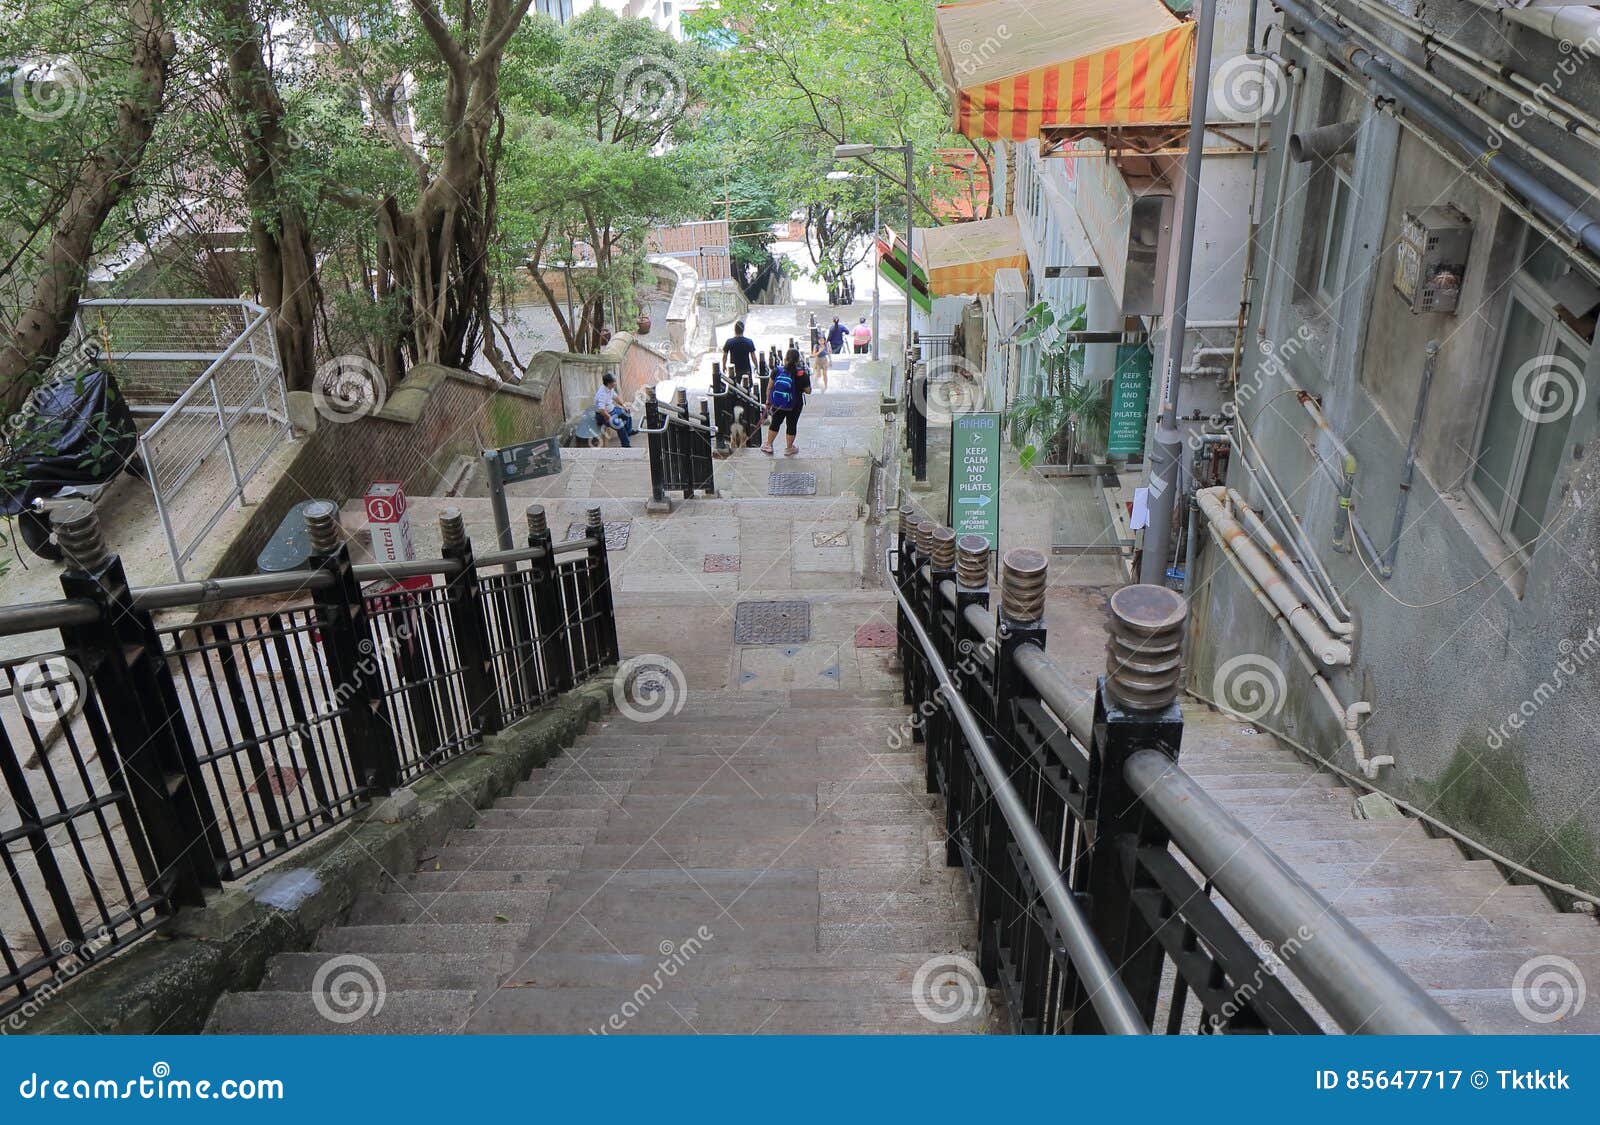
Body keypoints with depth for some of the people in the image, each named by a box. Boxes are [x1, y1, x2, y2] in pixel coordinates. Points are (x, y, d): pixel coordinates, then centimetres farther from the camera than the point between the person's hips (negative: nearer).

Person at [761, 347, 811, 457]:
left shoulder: (777, 371, -10)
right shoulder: (801, 374, -16)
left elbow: (769, 387, -4)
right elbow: (808, 391, -9)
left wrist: (768, 400, 10)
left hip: (777, 404, 2)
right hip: (794, 406, -2)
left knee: (775, 423, 19)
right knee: (791, 425, 13)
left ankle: (768, 445, 26)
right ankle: (789, 448, 24)